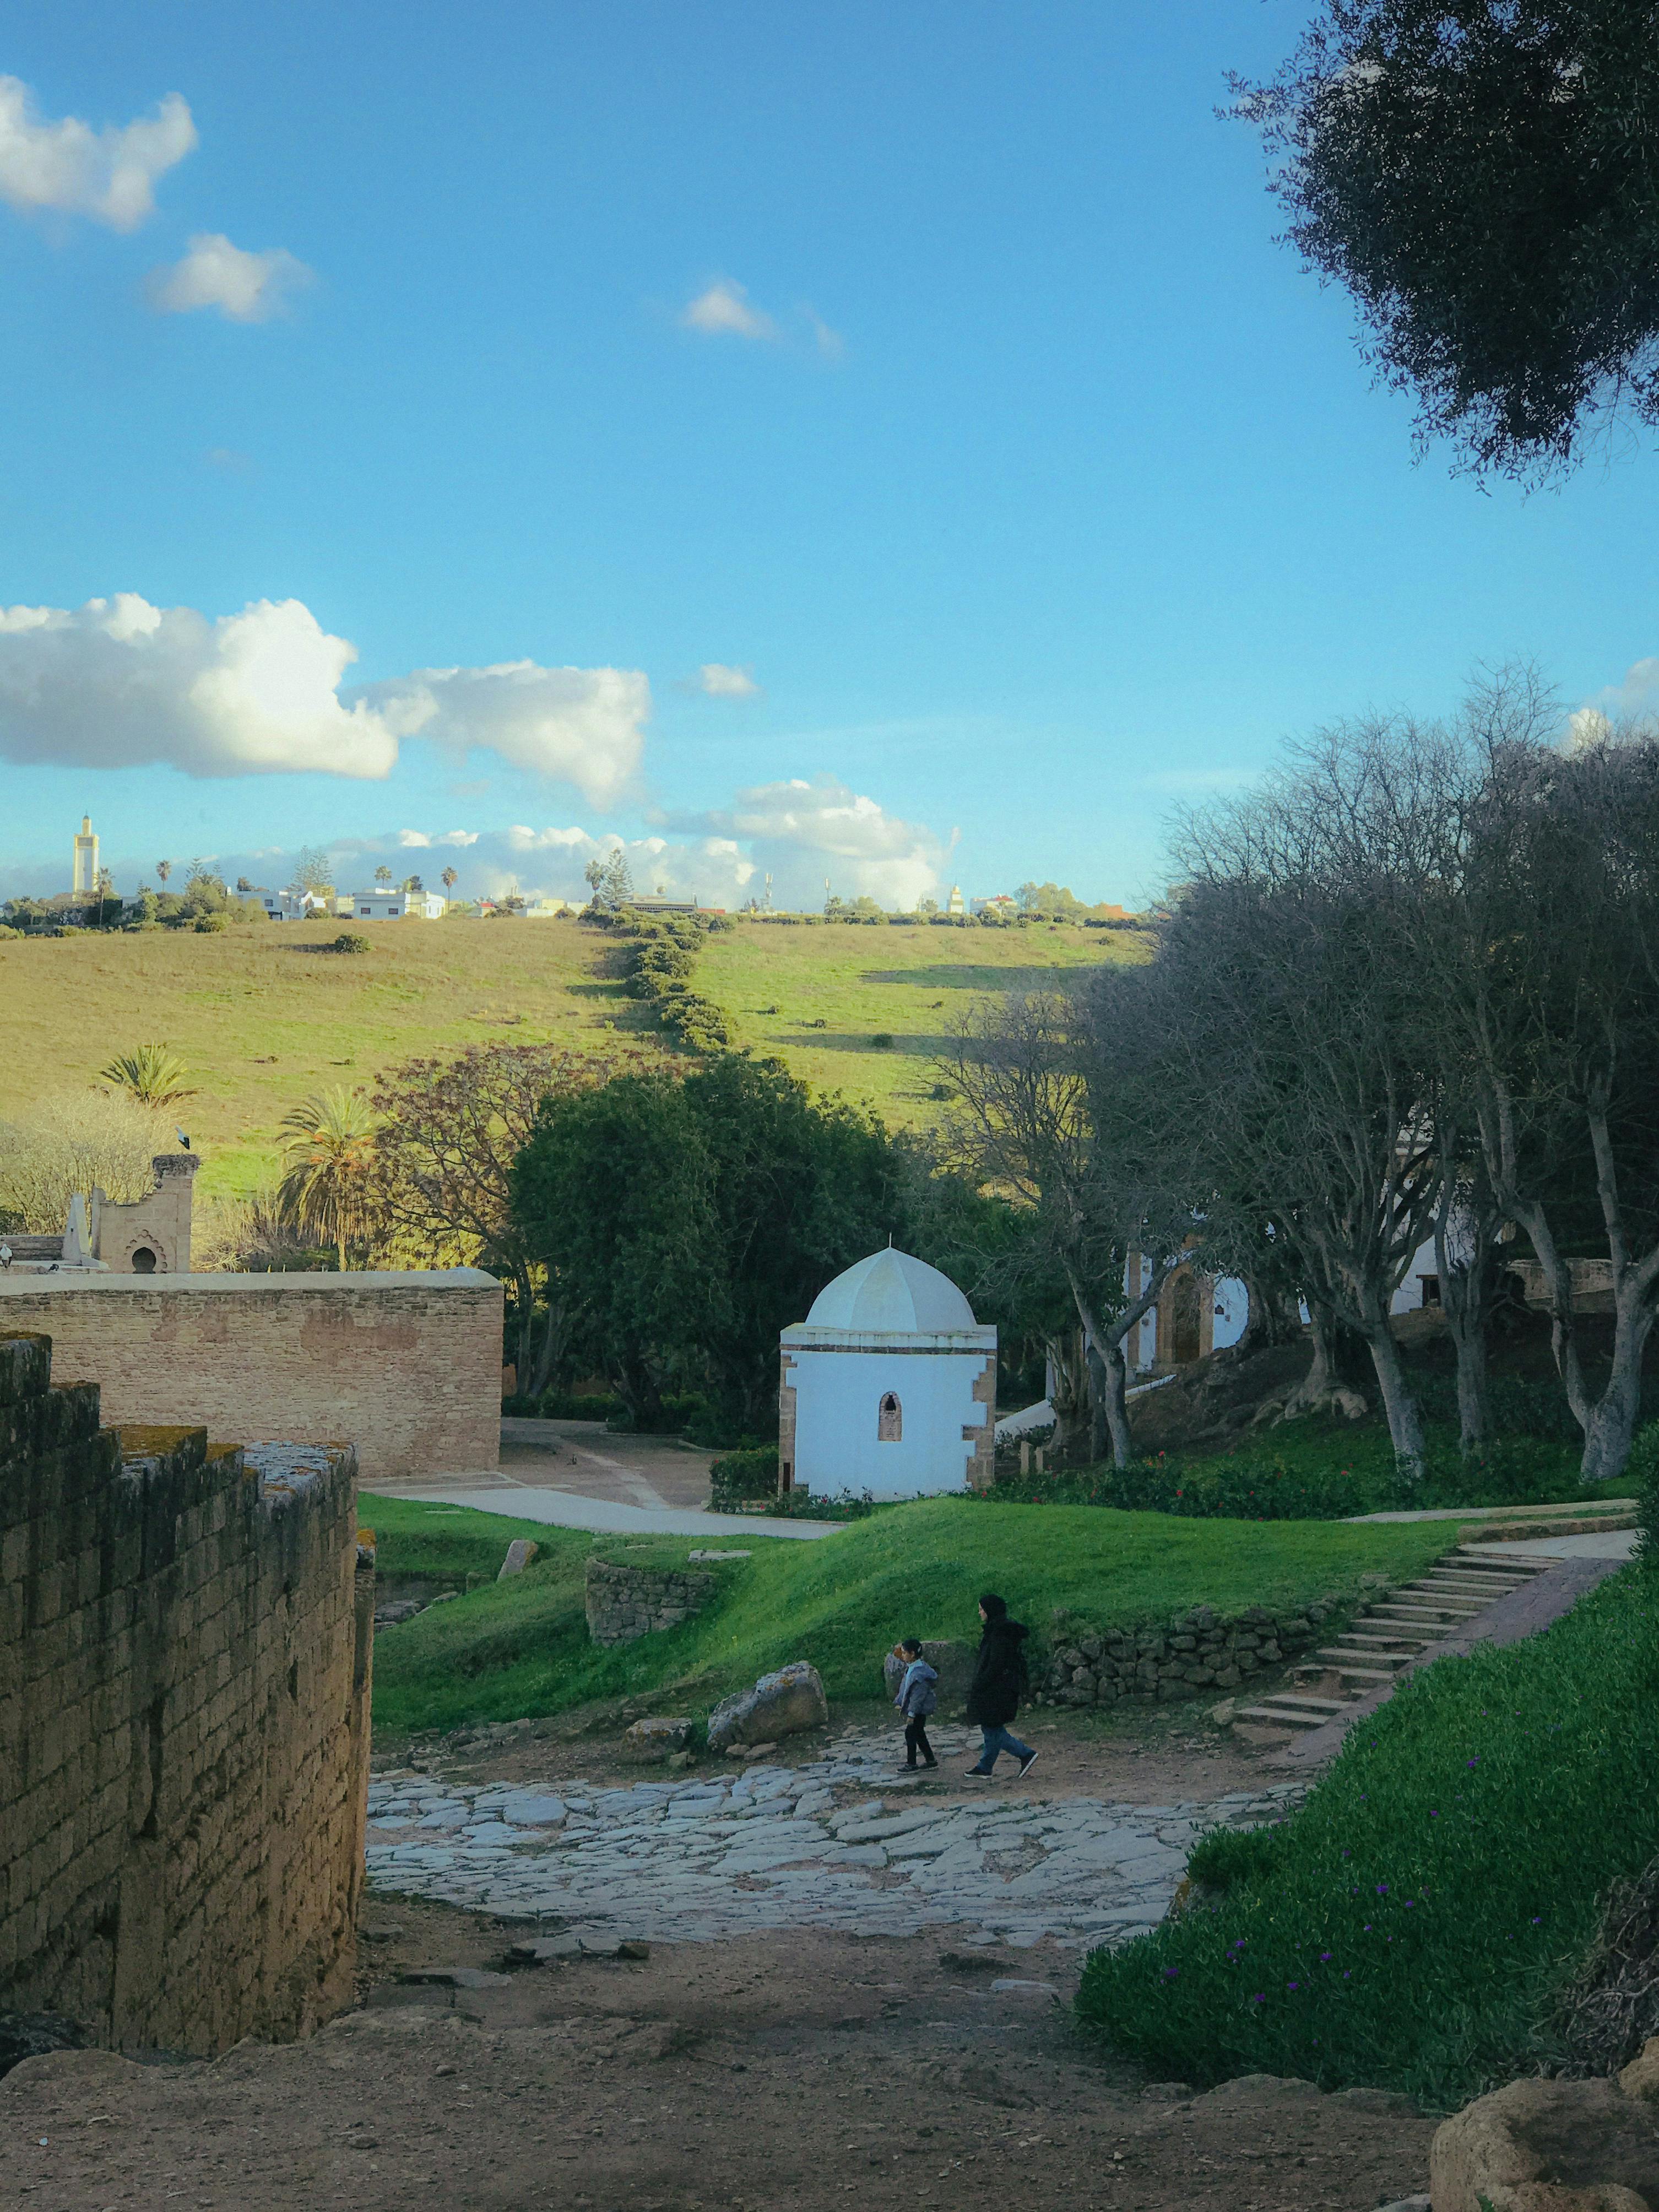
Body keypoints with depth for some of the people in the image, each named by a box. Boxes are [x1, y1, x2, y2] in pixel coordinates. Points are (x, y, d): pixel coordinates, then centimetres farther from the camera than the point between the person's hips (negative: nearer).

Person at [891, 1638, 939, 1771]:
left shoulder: (919, 1672, -25)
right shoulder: (911, 1668, 7)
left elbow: (918, 1695, -25)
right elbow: (905, 1688, 18)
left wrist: (912, 1713, -23)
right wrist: (900, 1703, 20)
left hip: (919, 1710, -10)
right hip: (917, 1710, 10)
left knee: (911, 1734, -4)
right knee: (919, 1735, 16)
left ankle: (911, 1764, 3)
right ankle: (931, 1760, 26)